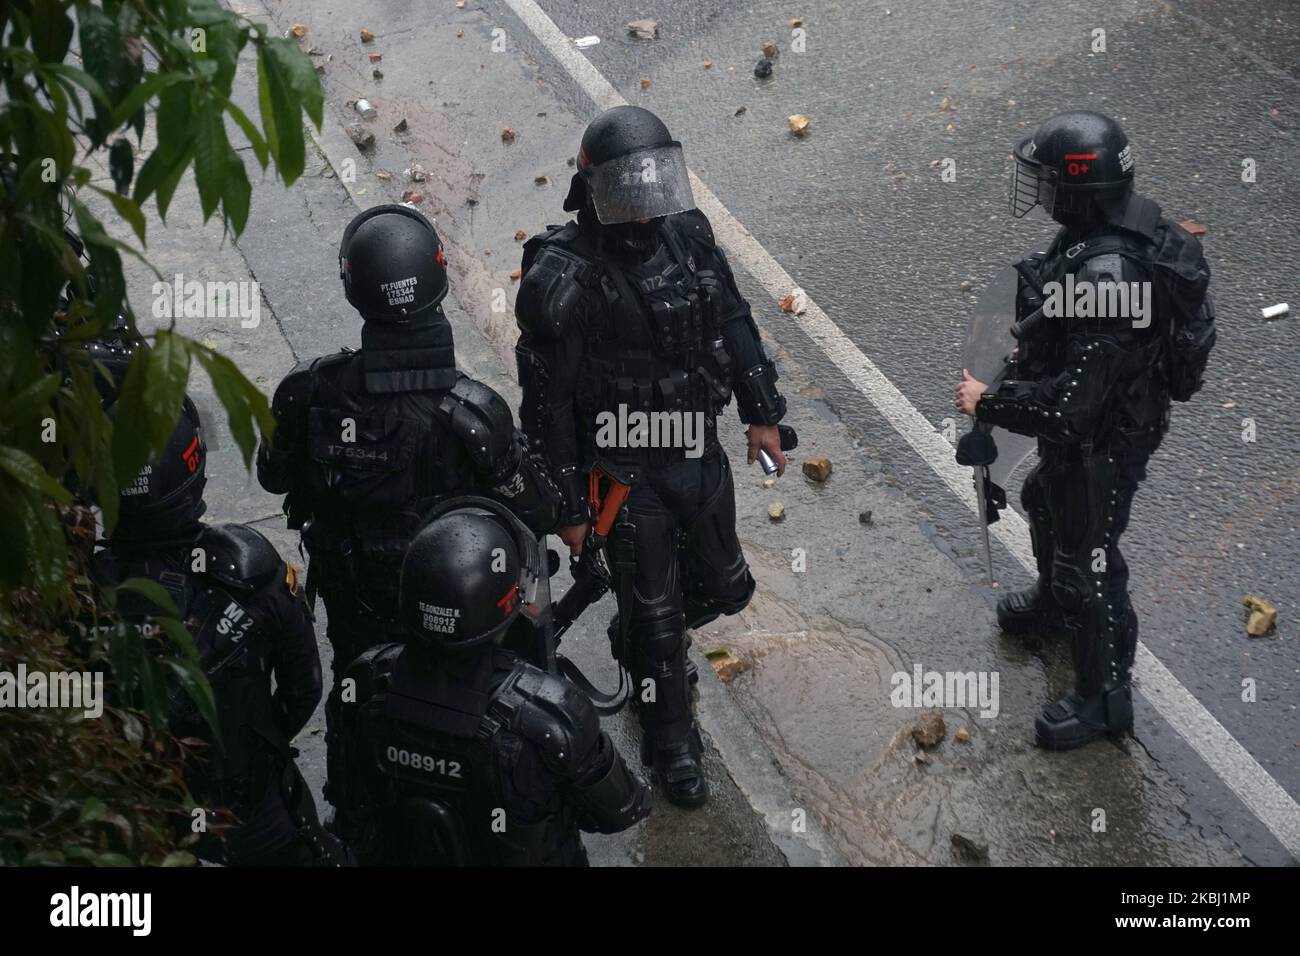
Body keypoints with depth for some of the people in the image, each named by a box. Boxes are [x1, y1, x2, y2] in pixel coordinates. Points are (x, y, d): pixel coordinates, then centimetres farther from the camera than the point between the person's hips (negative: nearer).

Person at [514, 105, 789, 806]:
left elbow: (733, 323, 10)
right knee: (654, 613, 8)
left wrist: (762, 413, 11)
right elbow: (547, 403, -17)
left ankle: (643, 637, 52)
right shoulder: (564, 276, -24)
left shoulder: (688, 236, -6)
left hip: (698, 454, 6)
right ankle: (671, 748, 30)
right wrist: (566, 505, -13)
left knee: (725, 587, 19)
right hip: (624, 471, -6)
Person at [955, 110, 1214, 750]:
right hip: (1102, 419, 10)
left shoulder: (1103, 276, -41)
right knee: (1047, 506, 34)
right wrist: (1034, 343, 11)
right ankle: (1055, 601, 63)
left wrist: (989, 402, -24)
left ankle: (1104, 697, 32)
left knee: (1087, 563, 10)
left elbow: (1071, 403, -37)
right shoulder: (1128, 220, -11)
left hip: (1101, 444, -10)